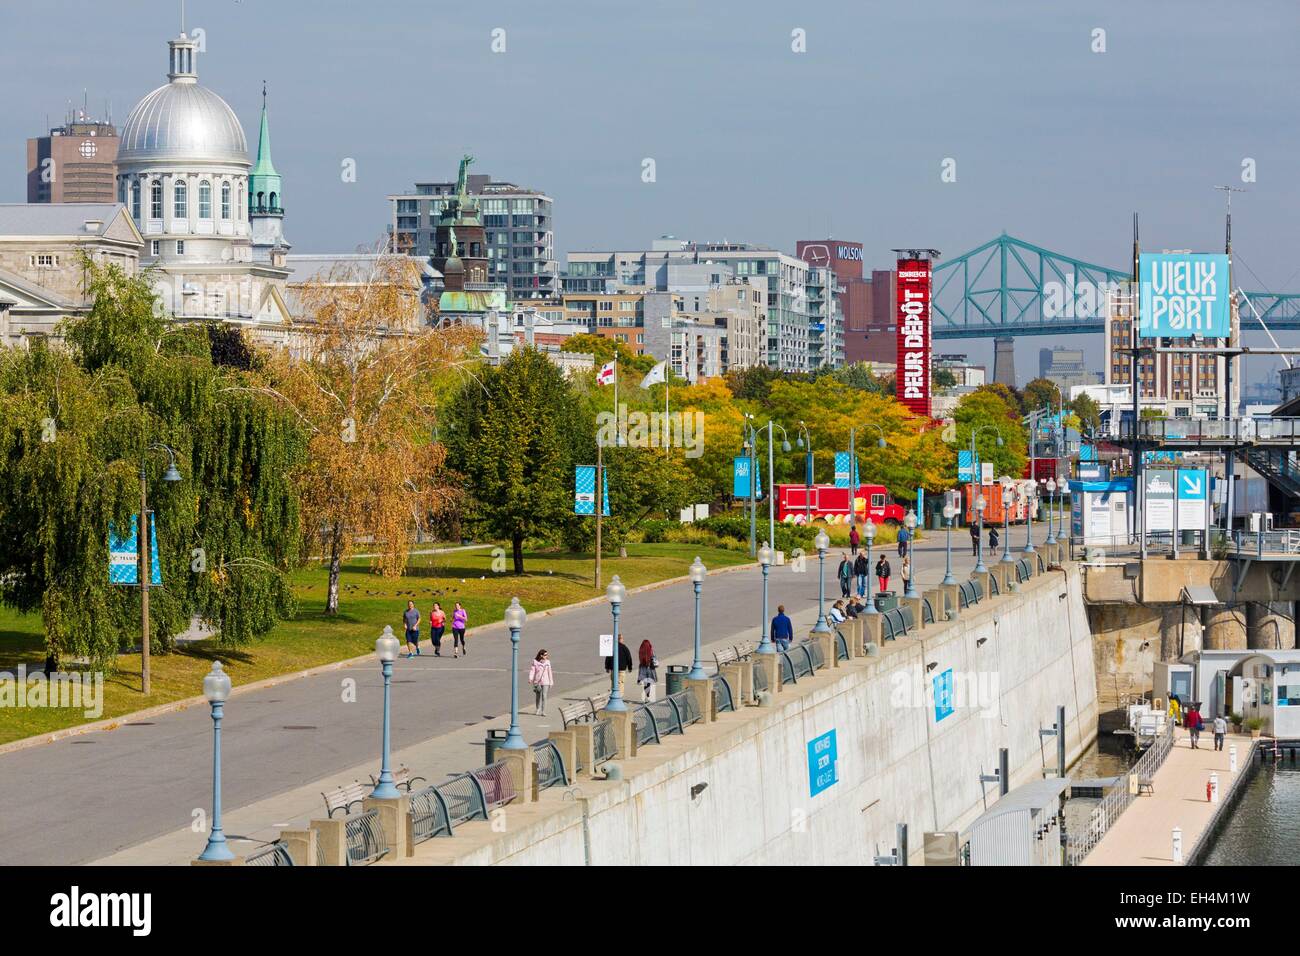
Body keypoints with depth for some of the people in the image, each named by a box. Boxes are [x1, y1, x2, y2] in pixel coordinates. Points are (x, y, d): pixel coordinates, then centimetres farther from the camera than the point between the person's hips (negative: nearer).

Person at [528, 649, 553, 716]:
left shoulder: (547, 662, 2)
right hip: (537, 682, 0)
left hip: (545, 682, 0)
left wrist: (551, 682, 12)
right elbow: (532, 670, -6)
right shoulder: (535, 662, -4)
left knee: (544, 696, -10)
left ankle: (543, 712, -8)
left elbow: (549, 672, 8)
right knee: (538, 696, 10)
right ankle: (538, 711, 25)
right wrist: (530, 678, -20)